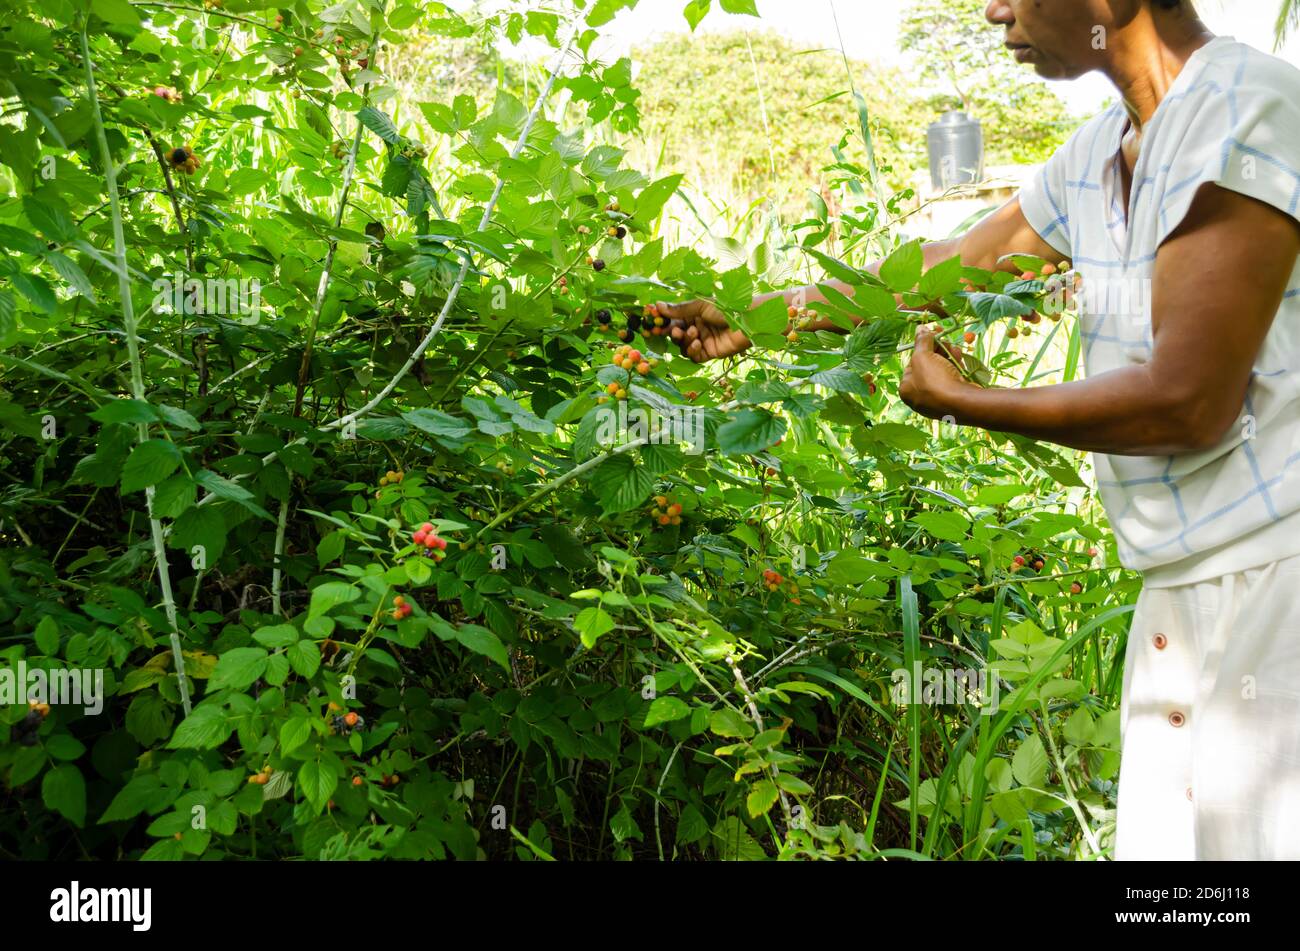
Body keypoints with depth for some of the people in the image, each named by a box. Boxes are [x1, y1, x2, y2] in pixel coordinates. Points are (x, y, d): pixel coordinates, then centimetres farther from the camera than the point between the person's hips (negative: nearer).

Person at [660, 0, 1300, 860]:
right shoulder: (1098, 157, 10)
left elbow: (1188, 403, -21)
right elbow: (947, 269, 21)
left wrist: (956, 400, -8)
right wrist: (754, 317, 24)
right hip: (1187, 588, 7)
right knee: (1162, 837, 11)